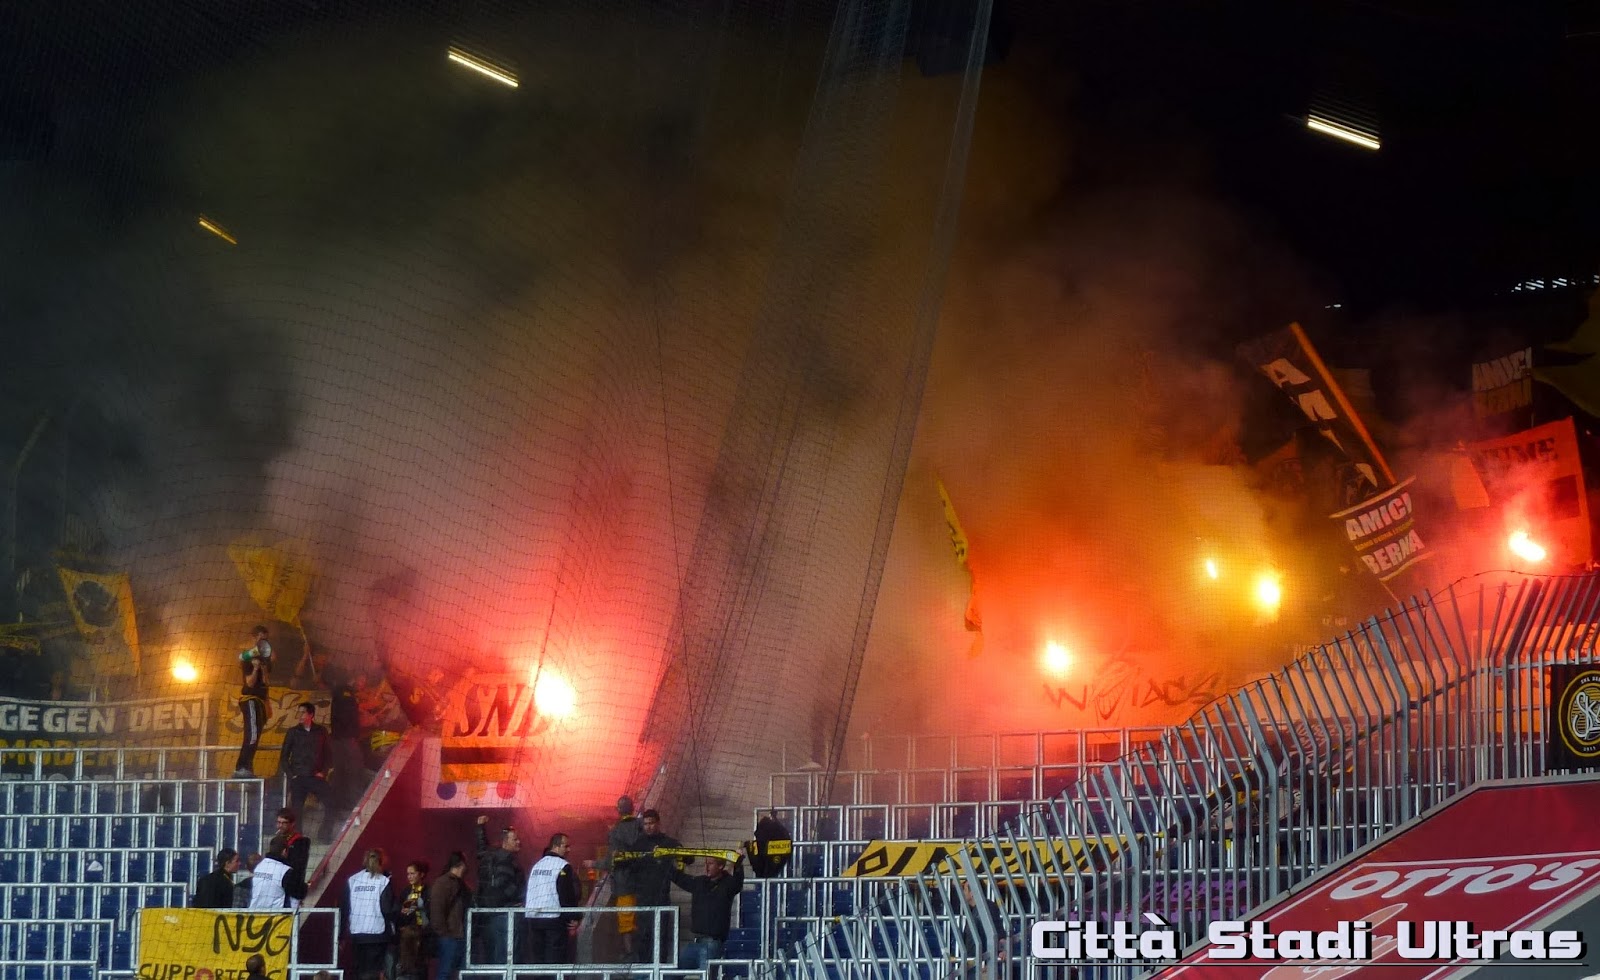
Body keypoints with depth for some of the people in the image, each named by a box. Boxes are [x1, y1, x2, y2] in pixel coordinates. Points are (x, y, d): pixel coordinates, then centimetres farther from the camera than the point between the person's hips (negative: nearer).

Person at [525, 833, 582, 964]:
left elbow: (527, 893, 19)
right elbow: (567, 894, -11)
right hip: (553, 918, -7)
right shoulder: (563, 866, -7)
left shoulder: (537, 865, 16)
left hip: (532, 918, 7)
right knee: (555, 958, -6)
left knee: (536, 958, 9)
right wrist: (574, 918, -7)